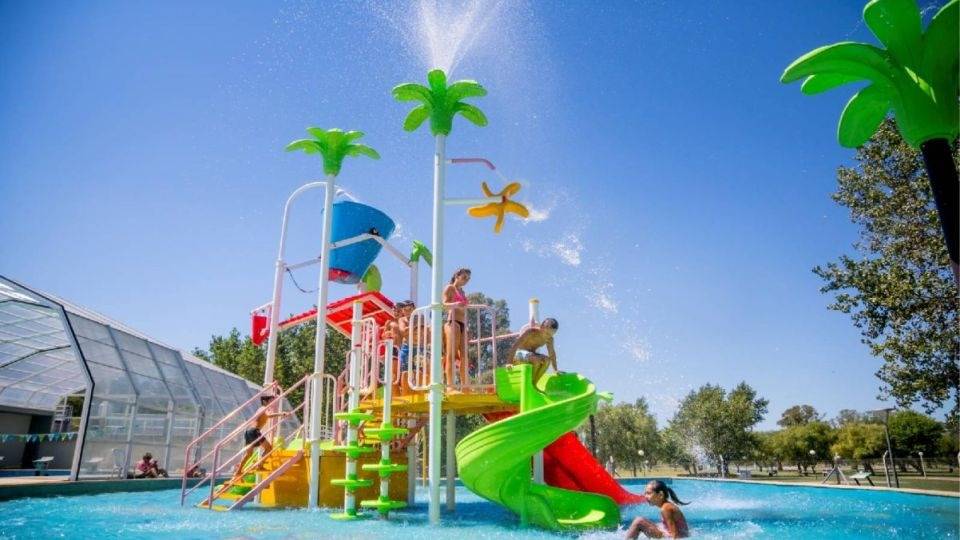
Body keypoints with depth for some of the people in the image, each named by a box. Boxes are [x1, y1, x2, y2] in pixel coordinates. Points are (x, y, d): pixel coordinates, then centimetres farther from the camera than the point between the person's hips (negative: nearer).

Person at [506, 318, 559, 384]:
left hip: (530, 355, 6)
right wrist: (509, 363, -34)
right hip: (519, 353, -6)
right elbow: (515, 346, -28)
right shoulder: (530, 332, -23)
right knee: (536, 359, -35)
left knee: (546, 359, -24)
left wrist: (555, 370, 9)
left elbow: (552, 354, 10)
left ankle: (534, 383, -17)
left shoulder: (549, 339, -4)